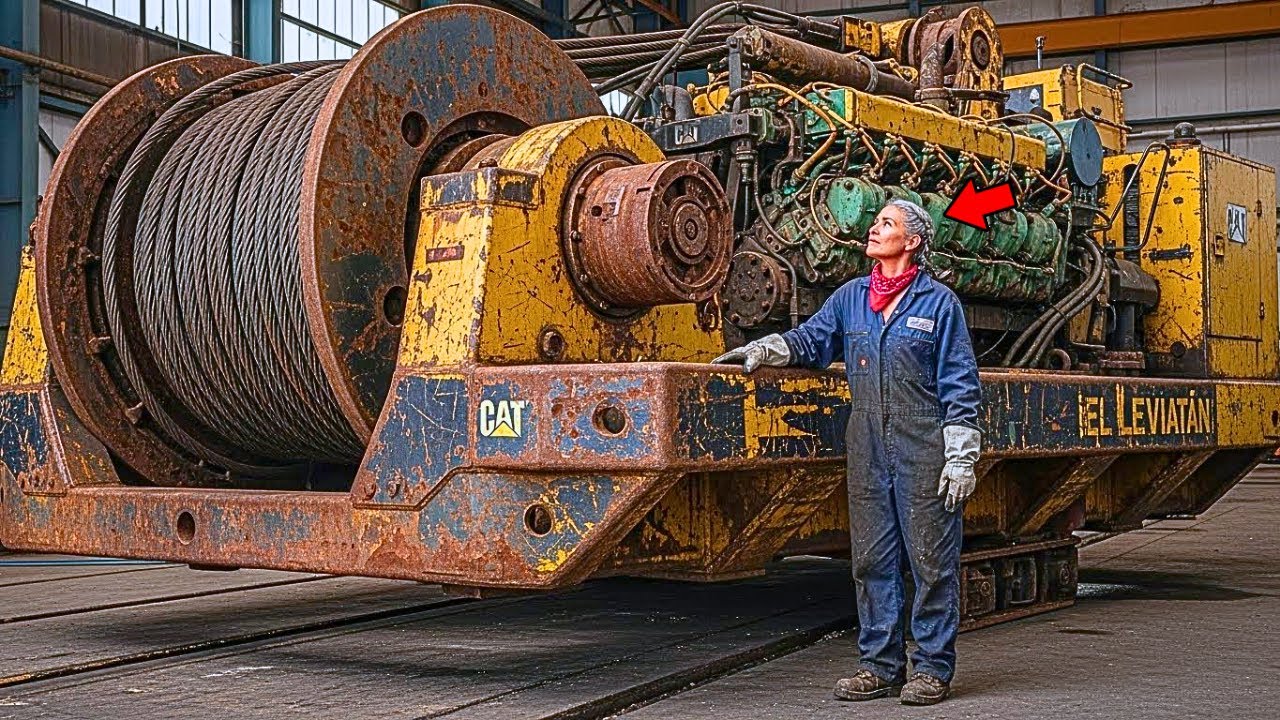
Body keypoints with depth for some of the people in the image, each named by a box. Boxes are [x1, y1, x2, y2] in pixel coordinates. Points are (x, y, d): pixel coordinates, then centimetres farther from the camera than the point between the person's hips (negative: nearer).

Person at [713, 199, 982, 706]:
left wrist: (960, 459, -7)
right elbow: (809, 340, 22)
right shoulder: (851, 298, 11)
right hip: (867, 449, 5)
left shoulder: (938, 302, -2)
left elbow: (960, 386, -2)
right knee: (872, 559, 8)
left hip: (923, 449, -5)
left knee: (931, 558, 0)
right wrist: (762, 351, 3)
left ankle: (932, 668, 9)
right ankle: (880, 664, 18)